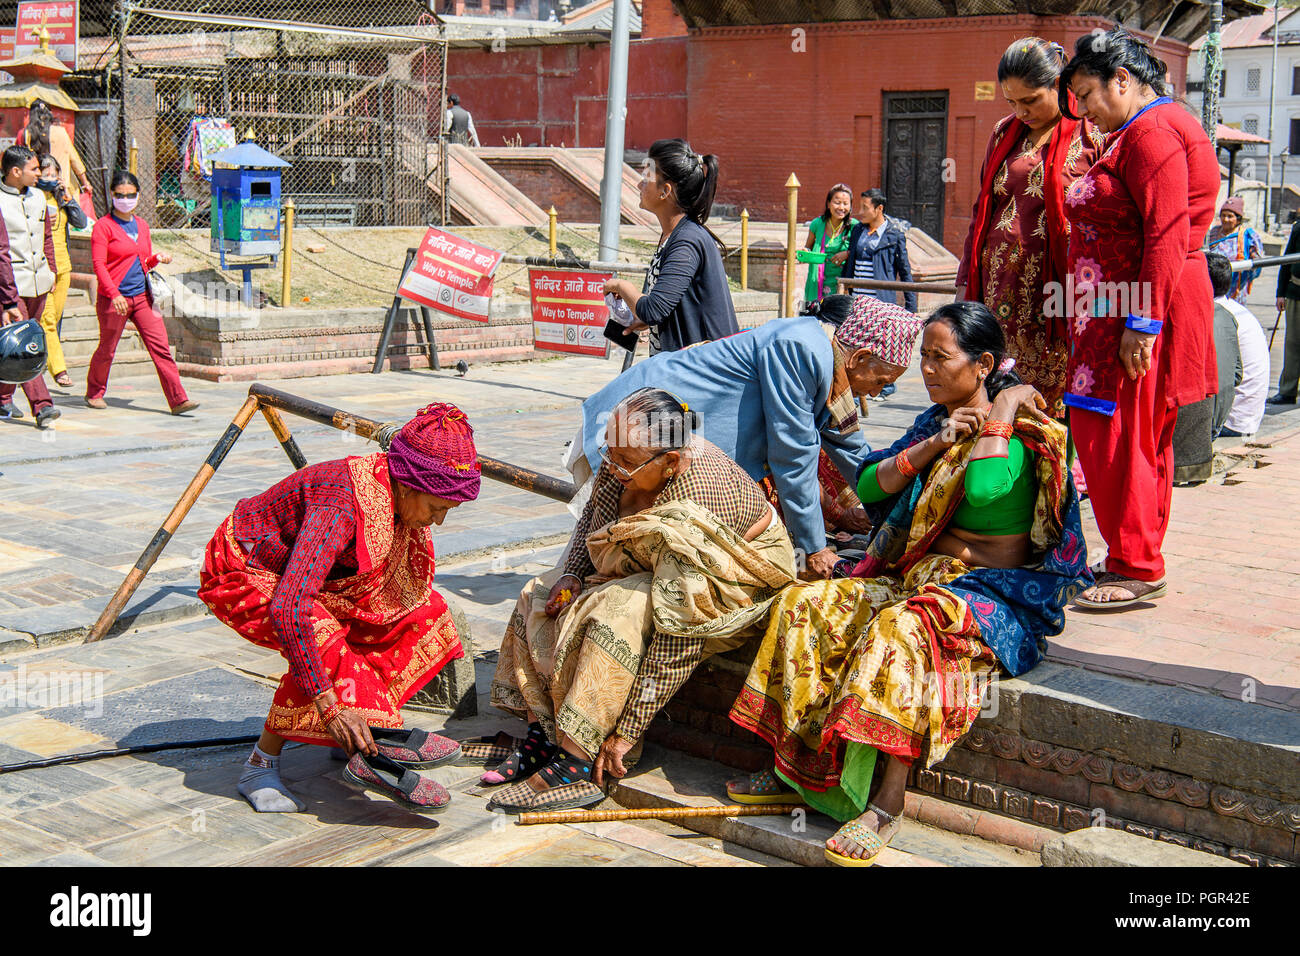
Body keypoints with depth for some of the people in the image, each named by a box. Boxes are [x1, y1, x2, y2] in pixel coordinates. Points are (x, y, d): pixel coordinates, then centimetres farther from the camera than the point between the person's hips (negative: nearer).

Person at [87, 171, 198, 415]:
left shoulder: (142, 225, 14)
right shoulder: (103, 226, -5)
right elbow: (99, 264, -11)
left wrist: (158, 258, 1)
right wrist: (114, 294, -23)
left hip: (142, 296, 5)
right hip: (113, 298, -5)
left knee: (160, 346, -6)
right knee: (107, 349, 7)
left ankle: (178, 400, -9)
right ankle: (94, 393, 30)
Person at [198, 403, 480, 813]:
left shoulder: (399, 496, -11)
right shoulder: (342, 505, -37)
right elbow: (287, 607, -45)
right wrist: (326, 702, -44)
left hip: (297, 573, 8)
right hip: (244, 576, -8)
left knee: (423, 608, -4)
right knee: (321, 642, -34)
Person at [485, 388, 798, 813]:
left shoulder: (700, 496, -37)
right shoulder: (625, 459, -14)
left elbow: (675, 639, -37)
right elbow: (593, 515, 11)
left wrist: (627, 731, -35)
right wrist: (571, 573, -7)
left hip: (731, 585, -9)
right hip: (649, 567, 9)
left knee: (617, 612, -34)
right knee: (539, 597, -5)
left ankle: (577, 766, -30)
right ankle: (542, 734, -8)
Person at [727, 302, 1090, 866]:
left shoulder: (1023, 433, -9)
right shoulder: (935, 423, 14)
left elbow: (983, 488, -29)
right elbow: (867, 485, 6)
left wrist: (1003, 407, -18)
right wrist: (932, 446, -7)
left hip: (996, 591, -8)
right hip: (922, 574, 8)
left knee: (900, 628, -37)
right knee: (803, 606, -9)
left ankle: (886, 805, -33)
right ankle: (796, 770, -7)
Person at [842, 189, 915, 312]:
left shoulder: (895, 235, -3)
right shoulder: (857, 230, 13)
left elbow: (905, 271, 1)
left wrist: (910, 307, -1)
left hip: (882, 302, -5)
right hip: (856, 301, 5)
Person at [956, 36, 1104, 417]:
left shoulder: (1090, 136, -1)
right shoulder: (1004, 133, 16)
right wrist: (965, 284, 16)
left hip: (1056, 292, -5)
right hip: (1000, 285, 5)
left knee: (1056, 408, -4)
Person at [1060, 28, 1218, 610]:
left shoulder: (1153, 132, -14)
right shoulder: (1138, 133, 20)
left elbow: (1167, 236, -22)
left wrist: (1141, 323, -25)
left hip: (1141, 309, -11)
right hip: (1121, 311, 11)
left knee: (1118, 435, -7)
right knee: (1140, 440, 14)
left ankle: (1137, 569, 1)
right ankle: (1137, 560, 21)